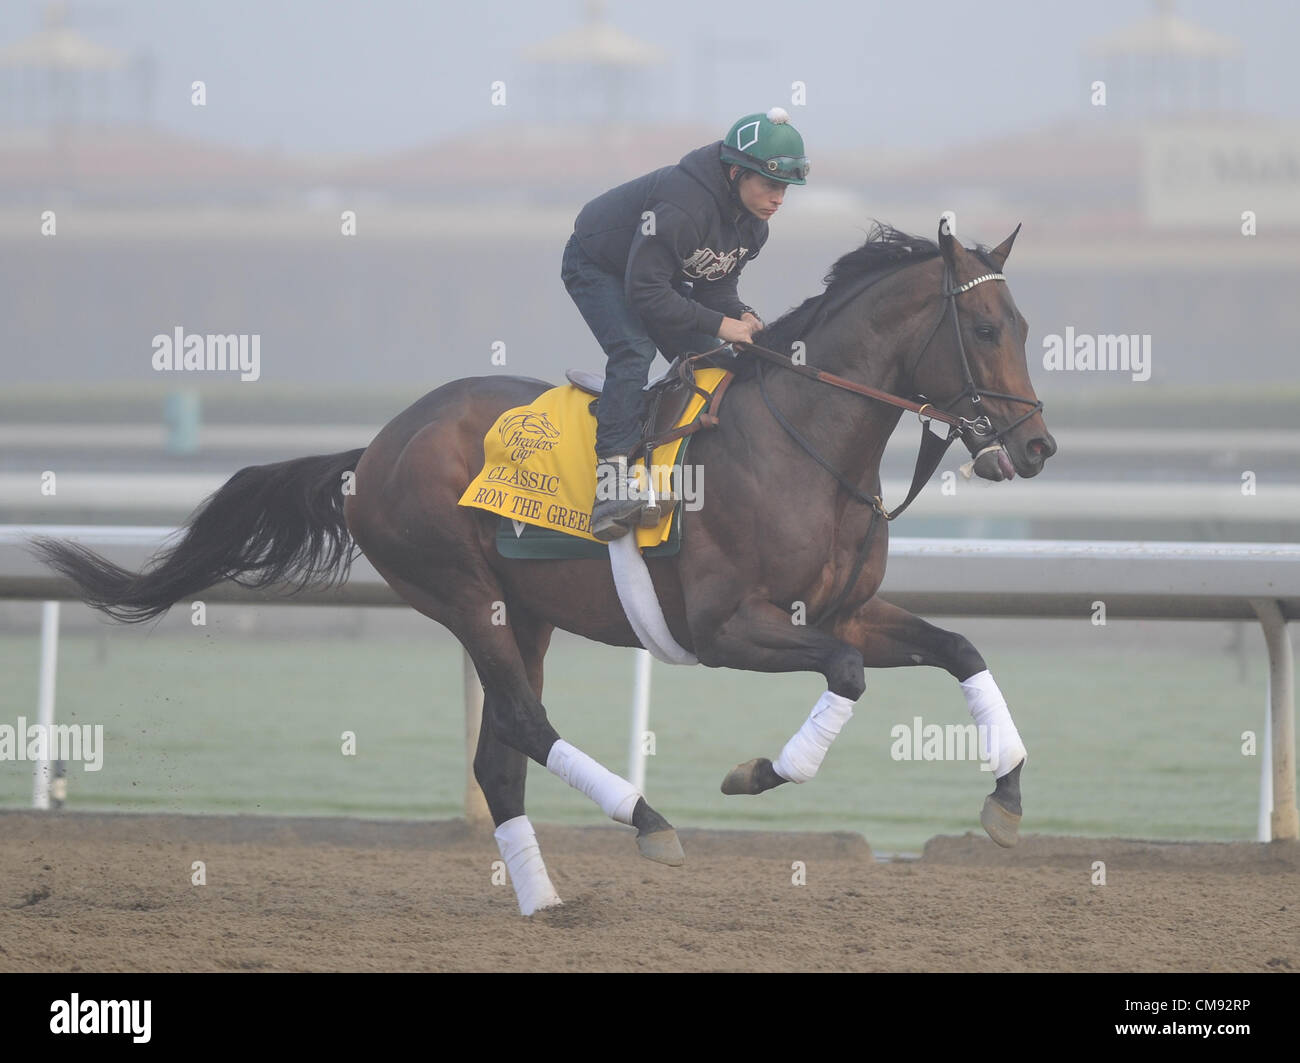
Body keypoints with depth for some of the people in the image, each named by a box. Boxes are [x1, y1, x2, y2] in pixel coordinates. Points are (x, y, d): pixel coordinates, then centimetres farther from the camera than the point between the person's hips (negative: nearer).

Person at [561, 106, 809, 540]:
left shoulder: (753, 223, -10)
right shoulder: (683, 207, -39)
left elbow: (716, 286, 0)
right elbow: (646, 292, -38)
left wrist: (743, 318, -22)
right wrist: (719, 324, -36)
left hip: (663, 272, 9)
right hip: (598, 266, -9)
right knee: (634, 351, -30)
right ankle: (611, 486, -39)